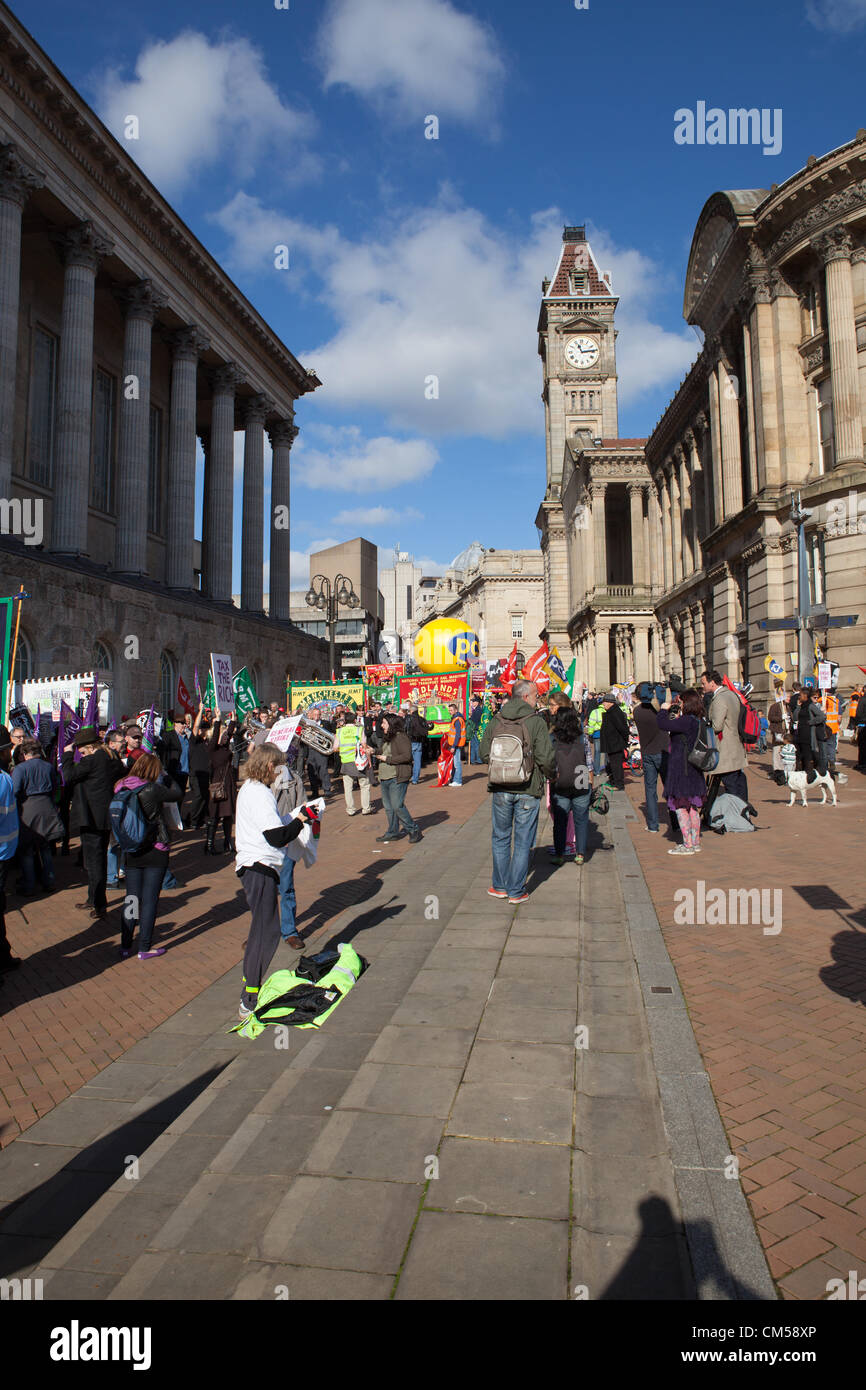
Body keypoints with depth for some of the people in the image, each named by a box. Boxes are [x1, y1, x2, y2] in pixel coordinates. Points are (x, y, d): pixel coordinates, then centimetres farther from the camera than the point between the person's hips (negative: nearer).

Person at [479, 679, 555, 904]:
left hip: (500, 789, 3)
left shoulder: (495, 721, 0)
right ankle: (516, 891, 13)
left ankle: (500, 886, 25)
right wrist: (550, 774, 6)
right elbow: (545, 759, -15)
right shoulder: (537, 722, -11)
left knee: (501, 838, 17)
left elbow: (484, 754, 2)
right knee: (523, 842, 8)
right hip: (528, 790, -3)